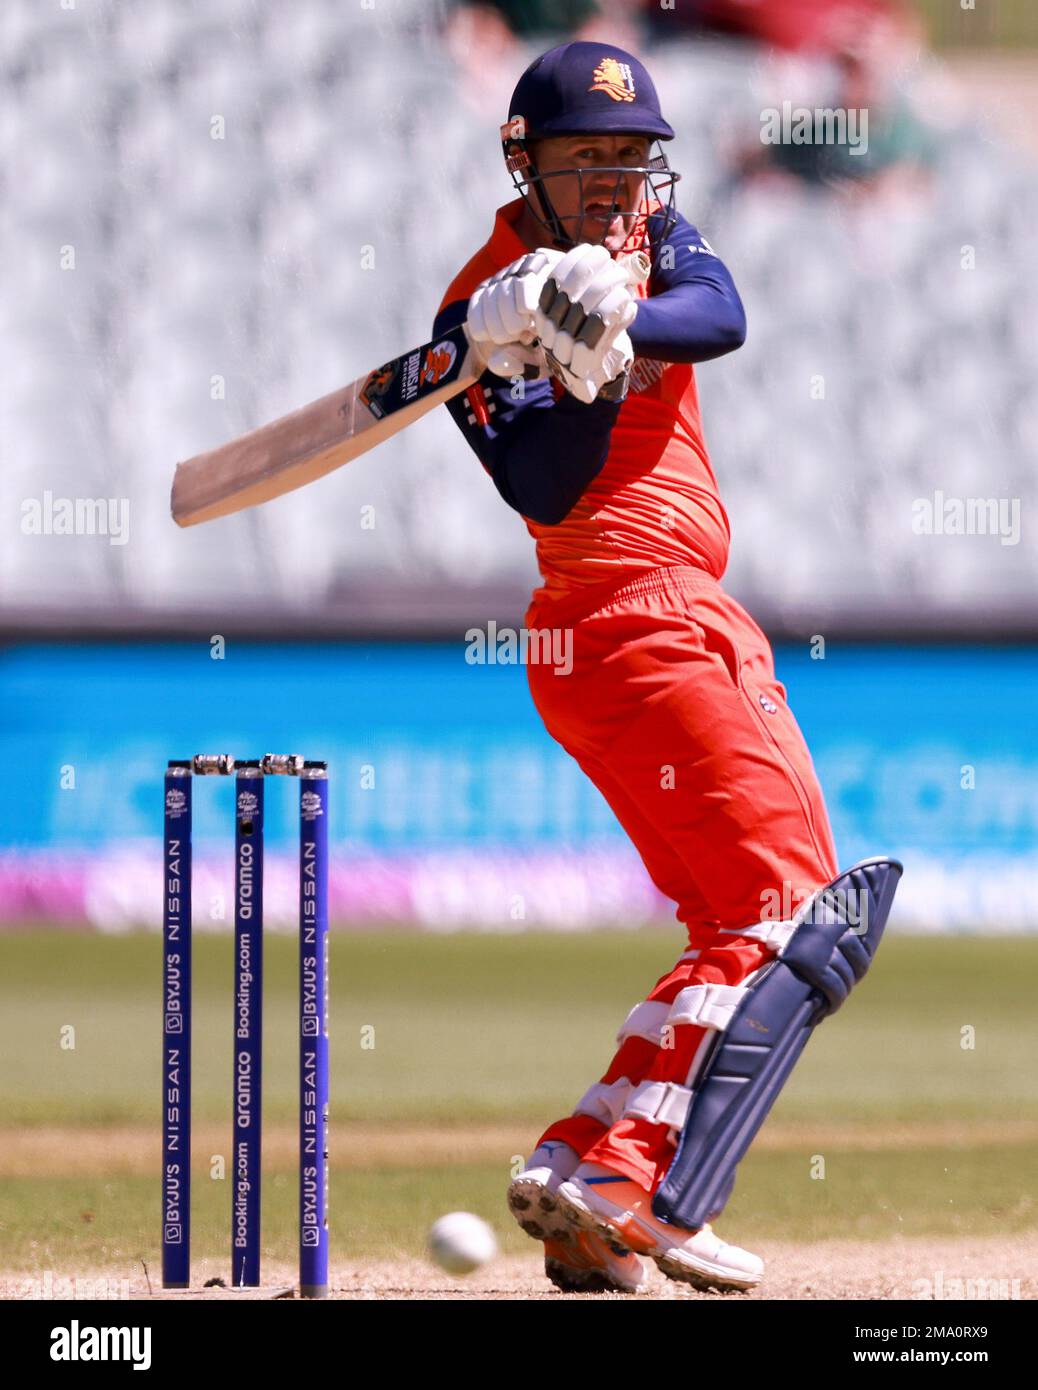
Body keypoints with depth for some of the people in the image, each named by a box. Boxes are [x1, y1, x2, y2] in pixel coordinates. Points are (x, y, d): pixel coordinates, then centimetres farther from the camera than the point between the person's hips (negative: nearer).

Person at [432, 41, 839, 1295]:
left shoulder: (641, 225, 12)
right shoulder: (486, 308, -8)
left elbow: (720, 313, -10)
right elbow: (544, 490, -18)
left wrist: (620, 325, -28)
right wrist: (589, 373, -33)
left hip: (701, 622, 9)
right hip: (622, 629, -9)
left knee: (798, 904, 12)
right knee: (772, 918, -16)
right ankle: (598, 1173, -21)